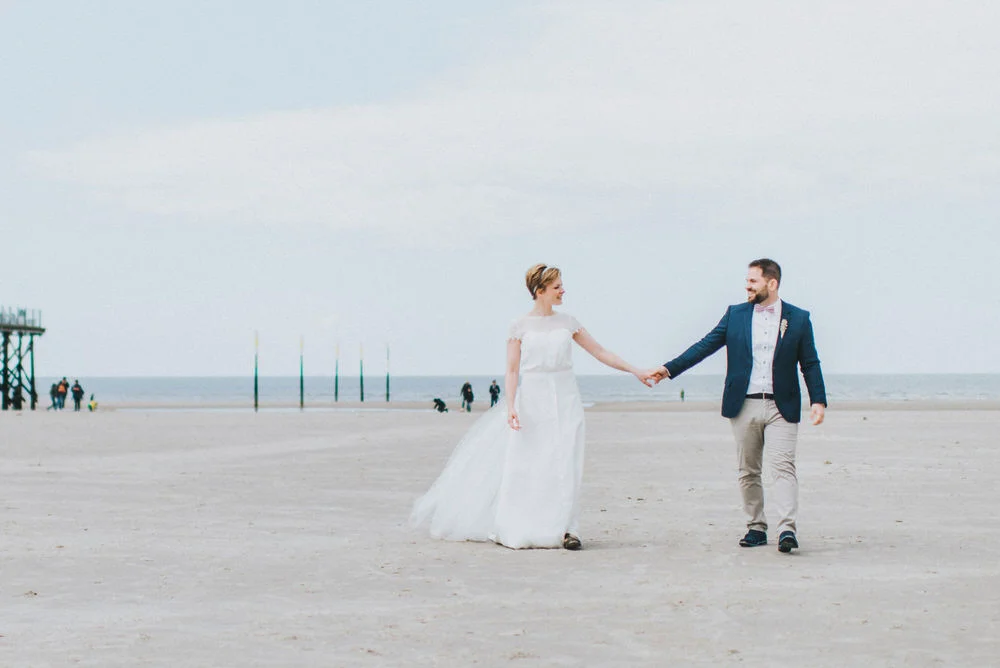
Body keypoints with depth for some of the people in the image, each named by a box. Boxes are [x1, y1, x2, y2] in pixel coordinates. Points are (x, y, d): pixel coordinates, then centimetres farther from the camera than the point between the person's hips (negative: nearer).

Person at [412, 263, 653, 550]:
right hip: (532, 400, -2)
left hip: (565, 399, 2)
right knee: (523, 466, 0)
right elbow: (512, 370, -2)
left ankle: (566, 529, -6)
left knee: (565, 462, -8)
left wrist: (635, 371, 8)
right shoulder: (520, 326, 0)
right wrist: (510, 405, -13)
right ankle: (512, 528, 12)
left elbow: (600, 352, 11)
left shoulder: (567, 323, 8)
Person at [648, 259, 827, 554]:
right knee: (748, 471, 7)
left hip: (781, 407, -3)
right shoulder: (735, 315, 9)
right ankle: (756, 527, 16)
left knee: (783, 466, -14)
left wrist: (818, 401, -3)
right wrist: (669, 369, 1)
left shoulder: (798, 319, 4)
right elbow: (705, 346, 8)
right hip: (744, 406, 3)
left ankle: (787, 529, -20)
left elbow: (810, 363, 6)